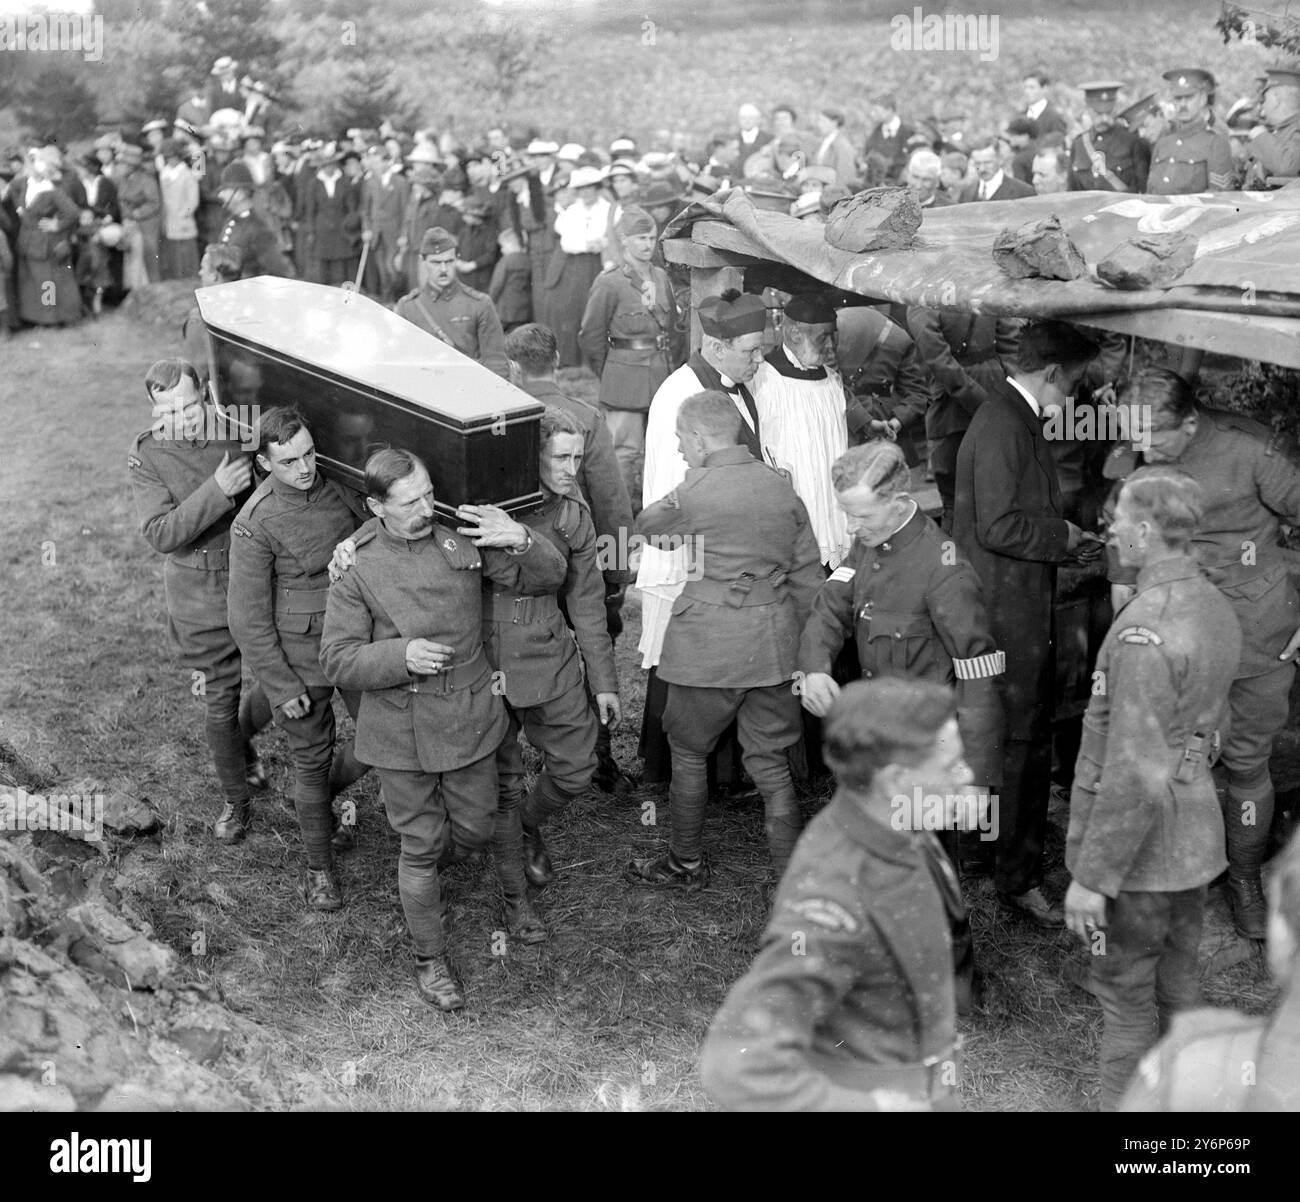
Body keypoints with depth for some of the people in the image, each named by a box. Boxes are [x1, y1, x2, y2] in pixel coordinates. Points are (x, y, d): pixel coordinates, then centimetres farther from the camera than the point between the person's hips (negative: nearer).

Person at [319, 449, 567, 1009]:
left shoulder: (463, 534, -6)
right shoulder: (356, 565, -11)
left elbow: (545, 580, -2)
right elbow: (338, 660, -9)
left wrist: (520, 542, -23)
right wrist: (401, 656, -26)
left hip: (469, 716, 3)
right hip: (400, 729, -3)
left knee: (475, 829, 17)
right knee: (420, 847, 8)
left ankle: (418, 871, 51)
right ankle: (430, 960, 28)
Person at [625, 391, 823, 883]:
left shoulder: (696, 490, -12)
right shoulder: (779, 485, 5)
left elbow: (648, 524, 7)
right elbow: (808, 574, 8)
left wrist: (667, 502, 28)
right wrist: (800, 644, 17)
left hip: (710, 641, -5)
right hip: (774, 640, 5)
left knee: (688, 751, 15)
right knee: (771, 761, 12)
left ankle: (686, 862, 29)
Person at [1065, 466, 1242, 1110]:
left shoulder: (1144, 632, -27)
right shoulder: (1214, 605, 3)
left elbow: (1135, 776, -28)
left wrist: (1091, 876, -21)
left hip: (1142, 848, -9)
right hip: (1196, 834, 9)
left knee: (1126, 995, 6)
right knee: (1178, 979, 22)